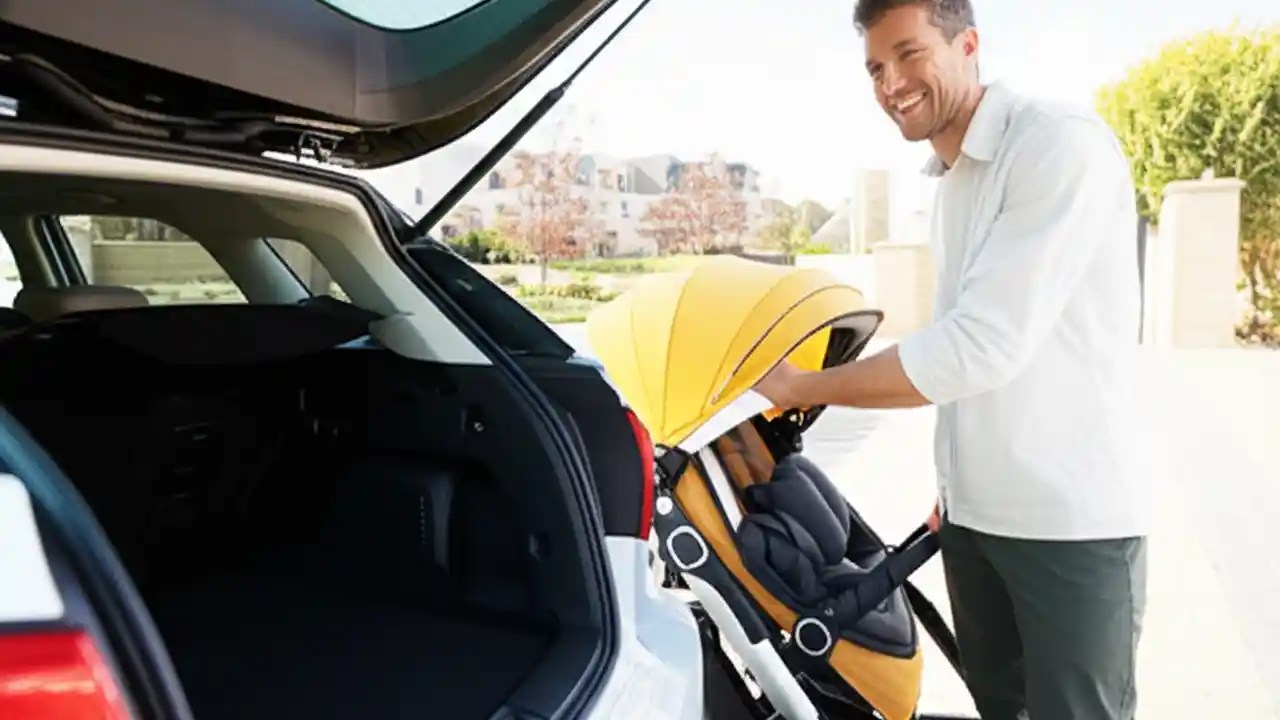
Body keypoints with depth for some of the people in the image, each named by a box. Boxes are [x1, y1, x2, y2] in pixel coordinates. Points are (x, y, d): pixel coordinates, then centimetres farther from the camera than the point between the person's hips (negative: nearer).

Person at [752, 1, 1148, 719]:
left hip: (1073, 520, -7)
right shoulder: (951, 178, 11)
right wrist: (955, 478, 16)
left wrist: (798, 387, -17)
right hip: (972, 512, 8)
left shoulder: (1063, 143, -16)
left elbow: (982, 346, -25)